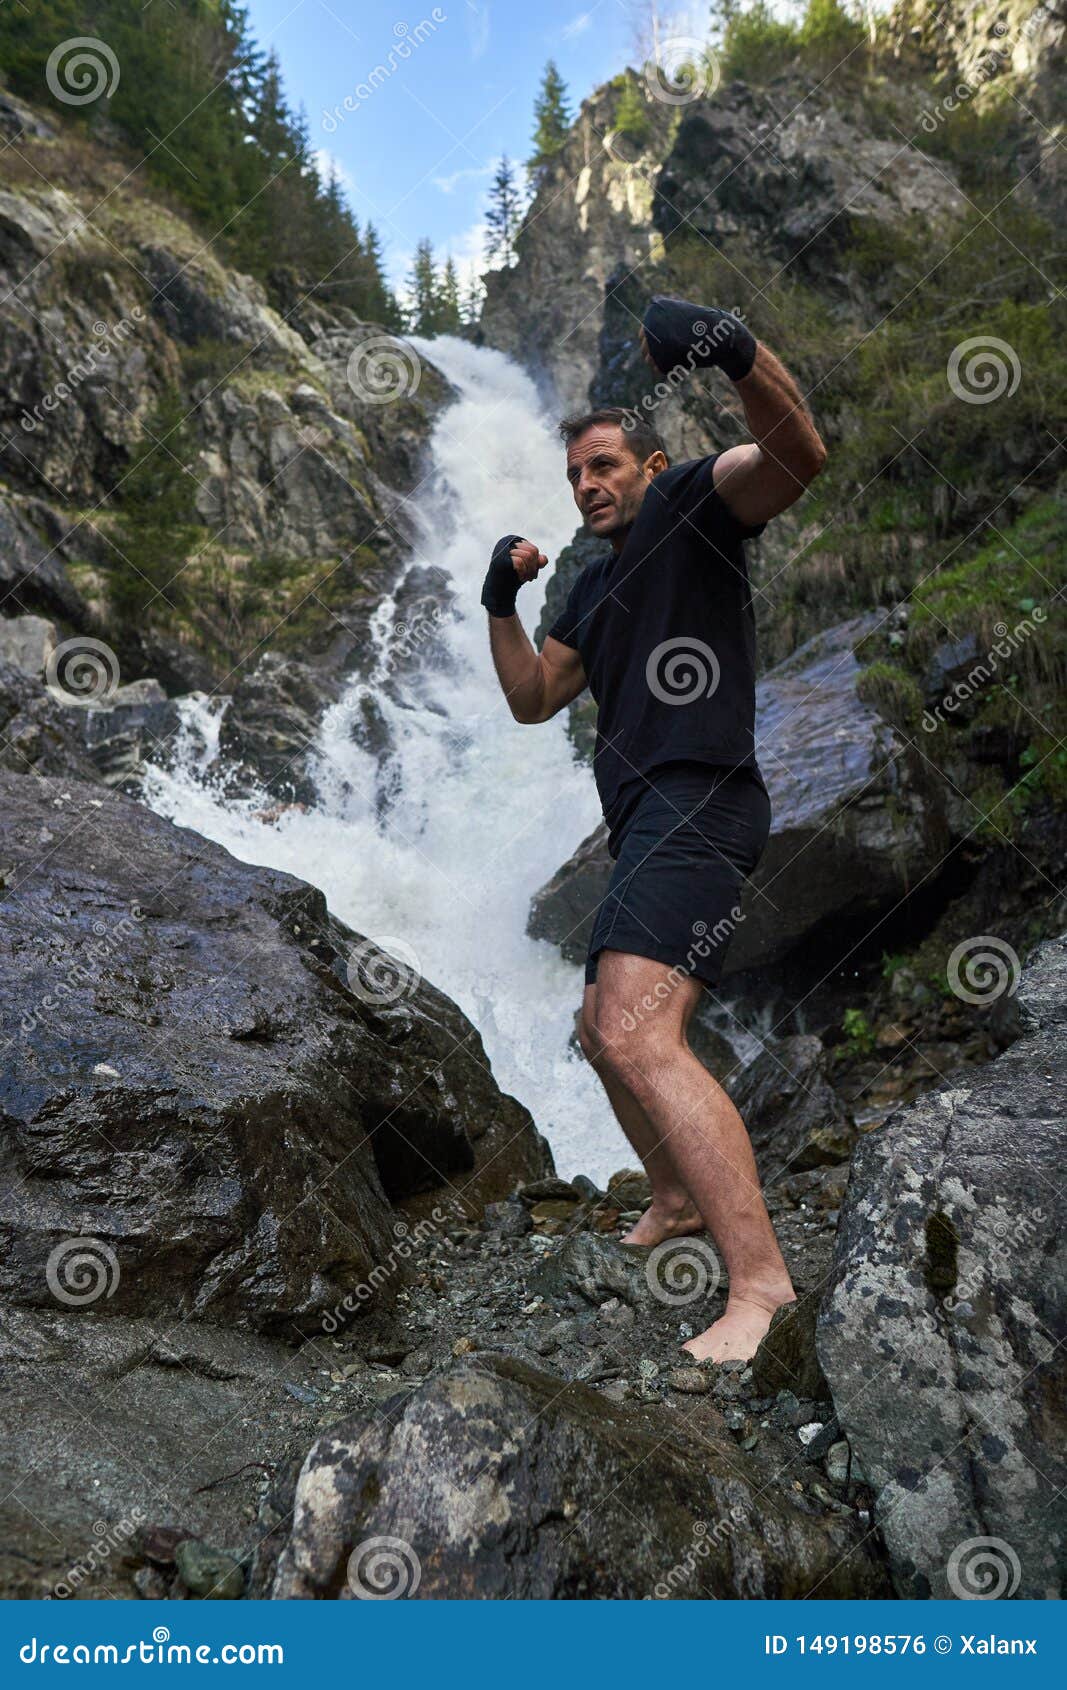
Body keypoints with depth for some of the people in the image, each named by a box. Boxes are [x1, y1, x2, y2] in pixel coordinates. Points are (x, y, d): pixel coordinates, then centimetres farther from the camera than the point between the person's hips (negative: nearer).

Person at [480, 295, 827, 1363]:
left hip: (698, 803, -10)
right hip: (646, 823, 10)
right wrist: (501, 603, 8)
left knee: (639, 1040, -26)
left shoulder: (693, 504, 2)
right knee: (606, 1031, 19)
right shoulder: (594, 589, 25)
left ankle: (761, 1282, -25)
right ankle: (676, 1200, 37)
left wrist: (731, 346, -35)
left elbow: (796, 455, -19)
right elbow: (532, 700, 21)